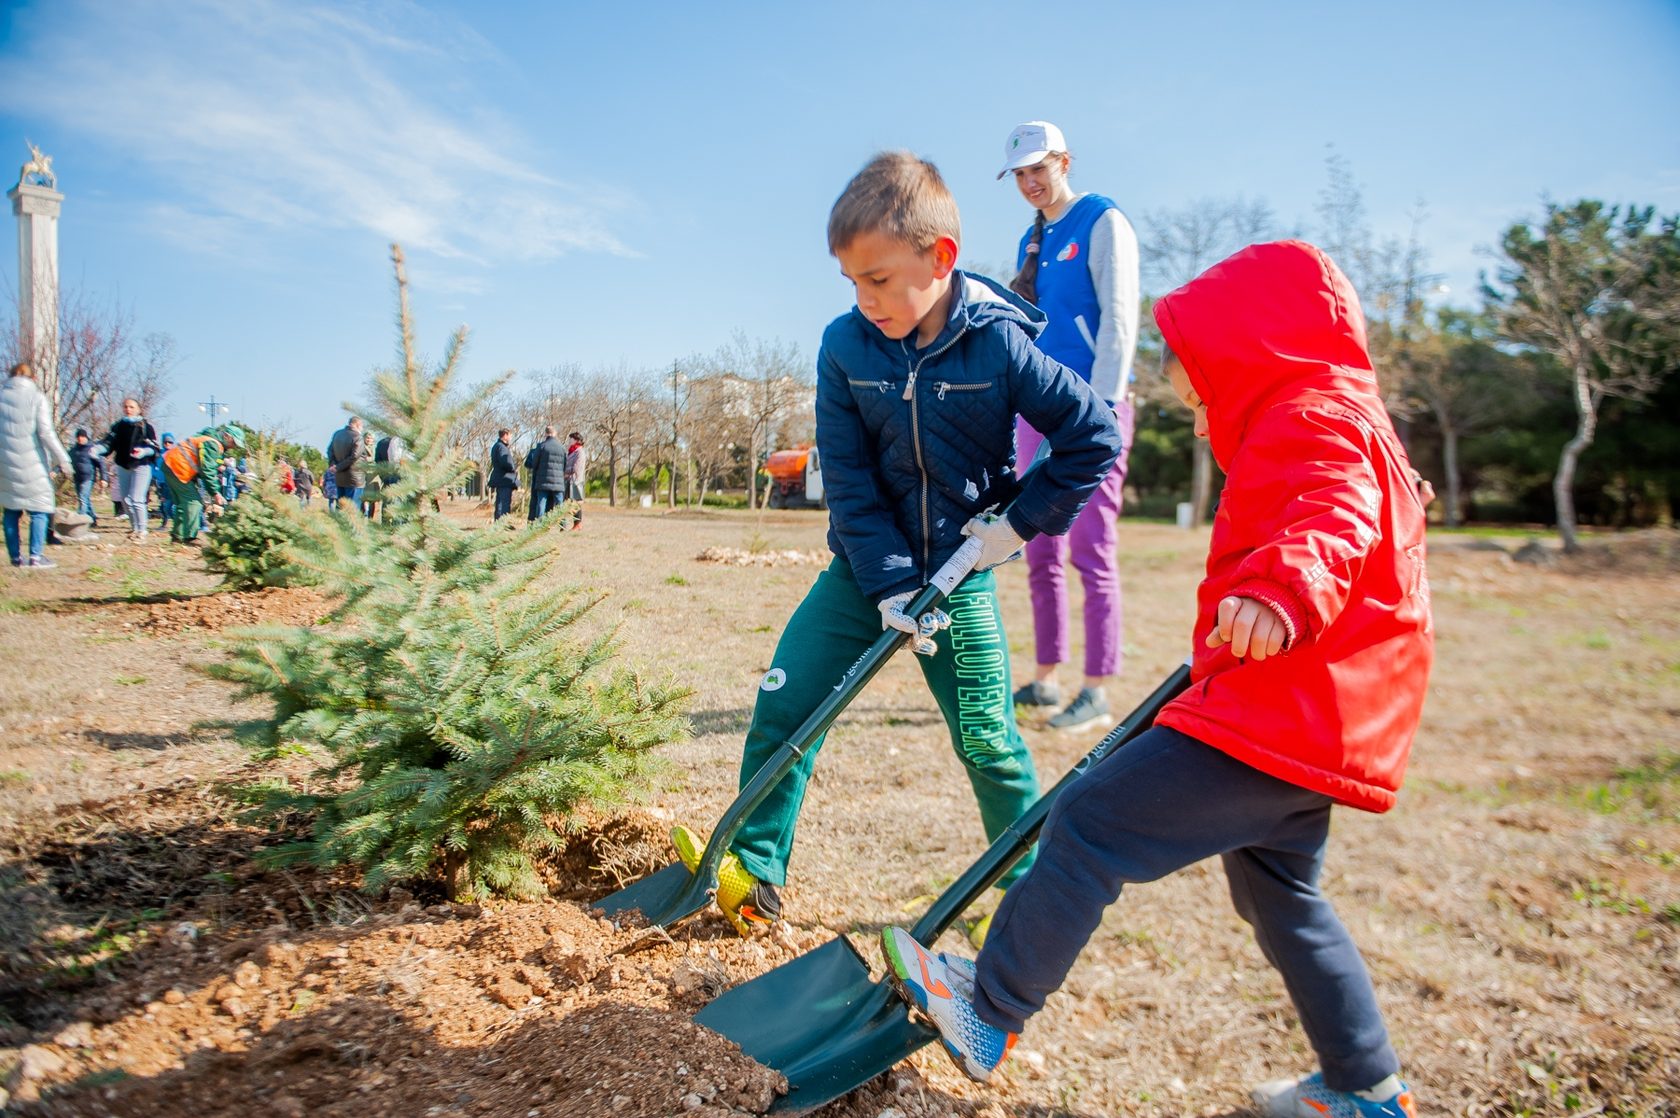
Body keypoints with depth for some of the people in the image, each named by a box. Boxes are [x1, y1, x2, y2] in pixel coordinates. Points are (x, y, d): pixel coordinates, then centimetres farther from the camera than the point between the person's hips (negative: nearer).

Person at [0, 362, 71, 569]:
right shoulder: (36, 396, -3)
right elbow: (46, 432, -10)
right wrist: (61, 459, -6)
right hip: (31, 463, -4)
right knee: (39, 508, 1)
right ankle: (36, 556, -8)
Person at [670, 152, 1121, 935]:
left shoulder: (1001, 344, -16)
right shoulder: (844, 345, -9)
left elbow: (1097, 436, -9)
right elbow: (850, 480, -8)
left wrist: (1022, 520, -11)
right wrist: (890, 584, -15)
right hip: (867, 567, 3)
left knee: (987, 740, 1)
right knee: (783, 703, -2)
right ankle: (753, 875, 12)